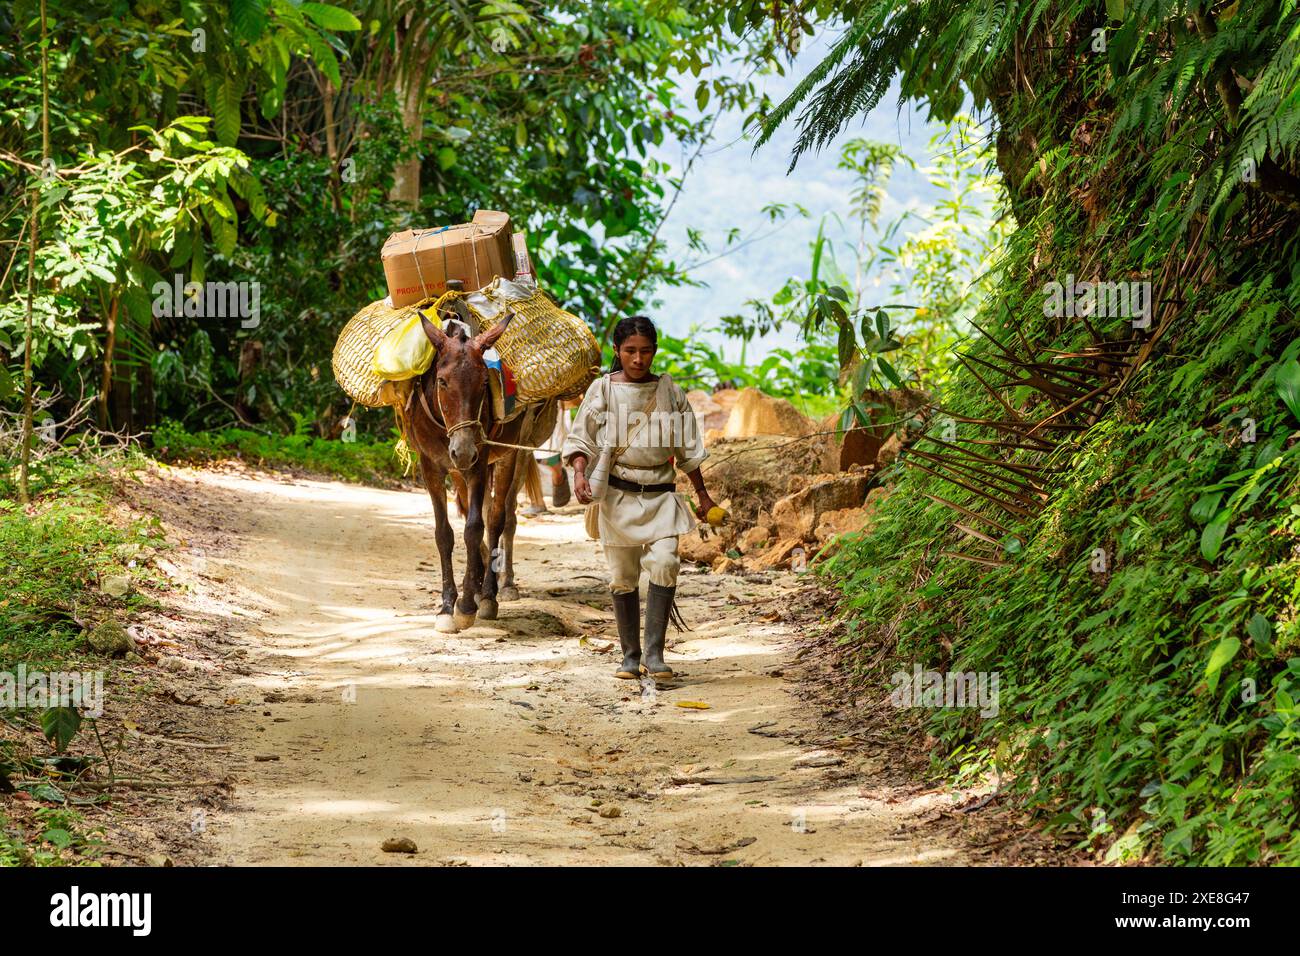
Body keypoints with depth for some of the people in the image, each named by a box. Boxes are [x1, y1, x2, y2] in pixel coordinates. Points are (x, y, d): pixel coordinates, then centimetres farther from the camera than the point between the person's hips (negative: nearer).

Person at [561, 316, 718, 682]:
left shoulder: (669, 391, 7)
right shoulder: (603, 389, 1)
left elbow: (686, 448, 13)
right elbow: (582, 439, 0)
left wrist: (702, 493, 16)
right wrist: (579, 473, -18)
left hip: (659, 493, 1)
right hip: (617, 493, -1)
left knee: (664, 563, -17)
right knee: (623, 576, 3)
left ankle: (654, 652, -15)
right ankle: (630, 655, 14)